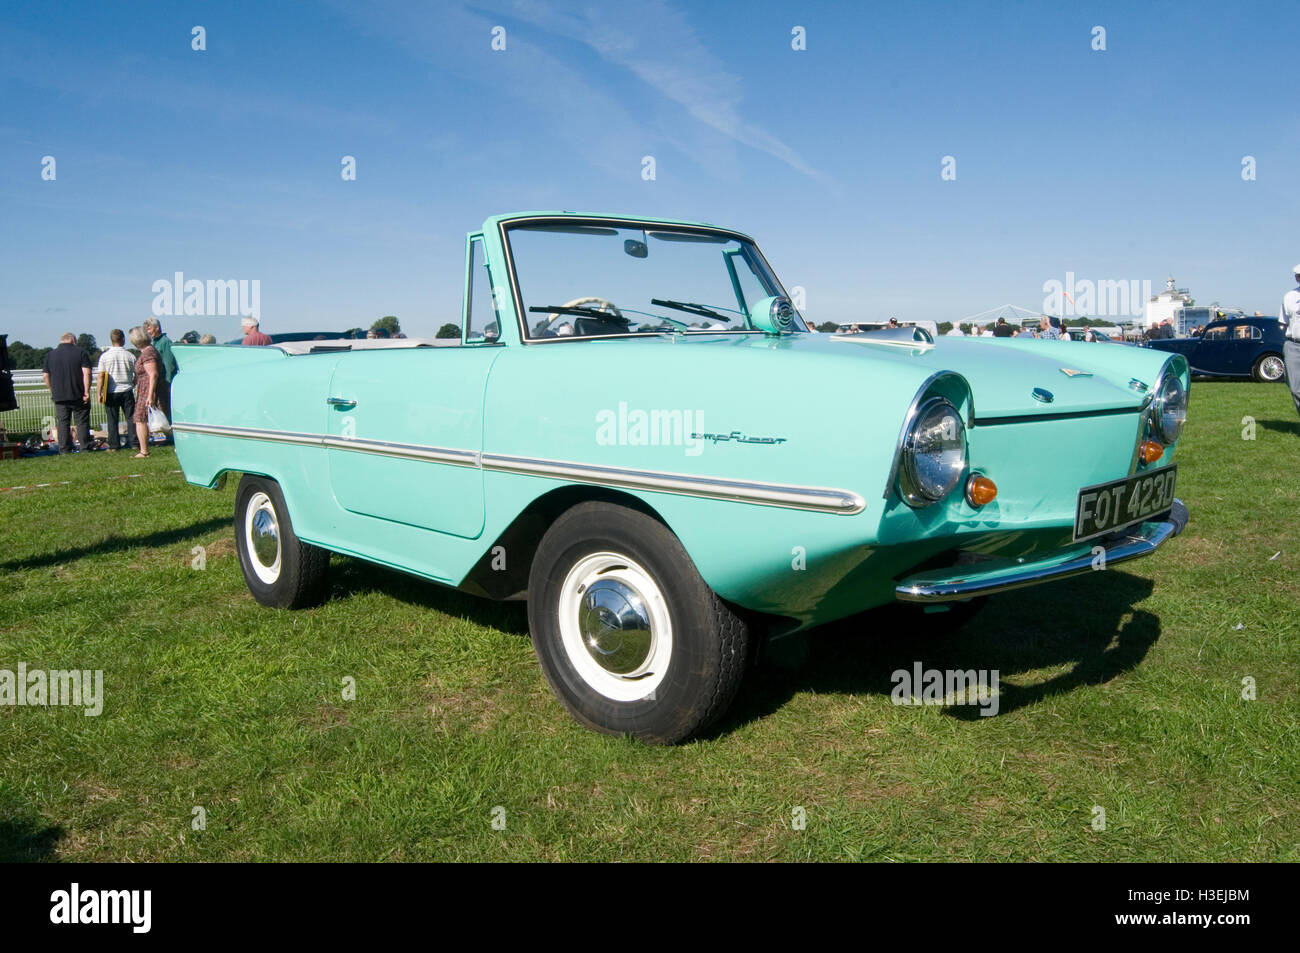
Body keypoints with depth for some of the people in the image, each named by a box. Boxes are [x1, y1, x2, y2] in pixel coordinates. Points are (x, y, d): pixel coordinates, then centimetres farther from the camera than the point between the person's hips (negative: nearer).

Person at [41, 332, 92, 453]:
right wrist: (87, 391, -10)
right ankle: (85, 448, 1)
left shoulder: (50, 355, 8)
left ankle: (64, 450, 4)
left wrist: (52, 390, 16)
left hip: (59, 396, 2)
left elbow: (45, 375, 7)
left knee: (62, 423, 5)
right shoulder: (81, 352, -2)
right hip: (79, 396, -2)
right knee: (82, 422, 3)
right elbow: (86, 373, -11)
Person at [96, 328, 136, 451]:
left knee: (112, 419, 6)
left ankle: (114, 445, 7)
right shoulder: (130, 356, -3)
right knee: (130, 418, 6)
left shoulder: (104, 356, -4)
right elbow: (137, 374, 5)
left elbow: (101, 376, -5)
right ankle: (133, 442, 6)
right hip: (126, 391, 0)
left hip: (111, 392, 0)